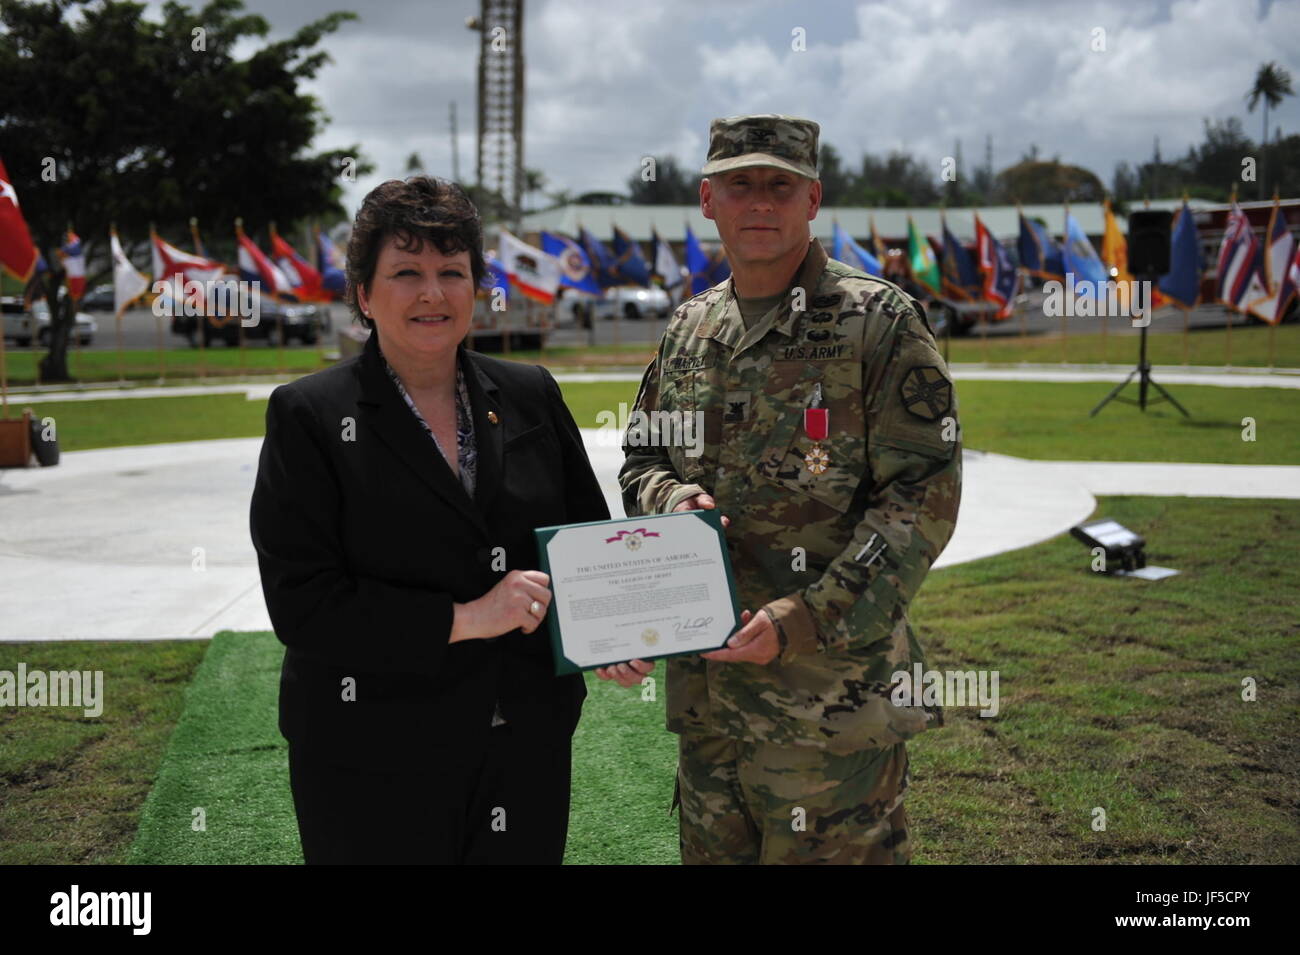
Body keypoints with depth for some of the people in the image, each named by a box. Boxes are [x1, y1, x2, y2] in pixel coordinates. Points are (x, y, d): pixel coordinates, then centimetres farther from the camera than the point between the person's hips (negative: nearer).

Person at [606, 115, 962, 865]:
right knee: (714, 846, 18)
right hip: (704, 684, 6)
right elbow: (639, 462, 20)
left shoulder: (881, 322, -8)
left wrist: (808, 620, -19)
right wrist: (673, 499, -5)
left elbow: (923, 496, -12)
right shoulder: (689, 330, 10)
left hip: (834, 684, -6)